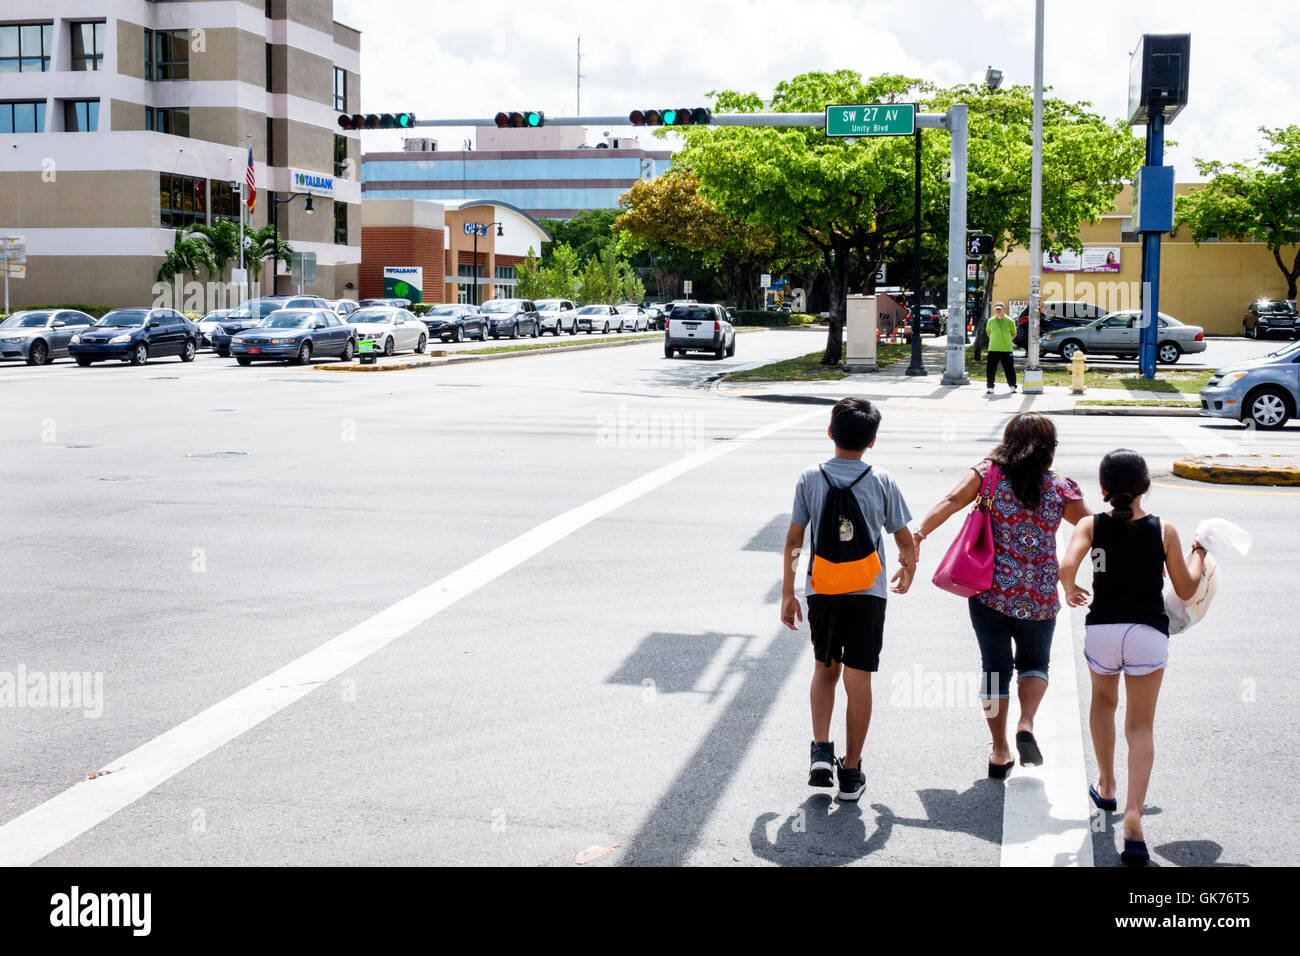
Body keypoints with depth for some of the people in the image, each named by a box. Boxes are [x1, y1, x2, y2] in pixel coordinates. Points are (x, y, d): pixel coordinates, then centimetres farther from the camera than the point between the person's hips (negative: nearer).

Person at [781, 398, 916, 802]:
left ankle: (821, 751, 5)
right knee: (858, 680, 7)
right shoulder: (881, 482, -4)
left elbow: (793, 540, 1)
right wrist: (908, 572, 23)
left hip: (821, 590, 1)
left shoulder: (810, 479, -2)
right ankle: (851, 772, 13)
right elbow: (905, 541, 2)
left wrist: (787, 593, 11)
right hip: (867, 593, -1)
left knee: (825, 669, 20)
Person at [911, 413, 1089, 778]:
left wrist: (919, 534, -22)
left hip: (990, 593, 0)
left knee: (995, 668, 14)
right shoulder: (1060, 490, -3)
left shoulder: (988, 474, -4)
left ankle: (1000, 752, 19)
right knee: (1034, 664, 21)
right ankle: (1026, 725, -4)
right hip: (1039, 598, 0)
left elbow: (951, 502, -18)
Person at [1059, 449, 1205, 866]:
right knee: (1141, 726, 3)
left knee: (1103, 701, 29)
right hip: (1148, 633, -1)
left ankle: (1106, 785, 37)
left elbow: (1066, 567, -20)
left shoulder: (1092, 526, -2)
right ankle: (1133, 811, -14)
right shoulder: (1164, 531, -1)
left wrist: (1070, 592, 1)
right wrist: (1198, 553, 23)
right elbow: (1186, 590, 6)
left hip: (1101, 629, 1)